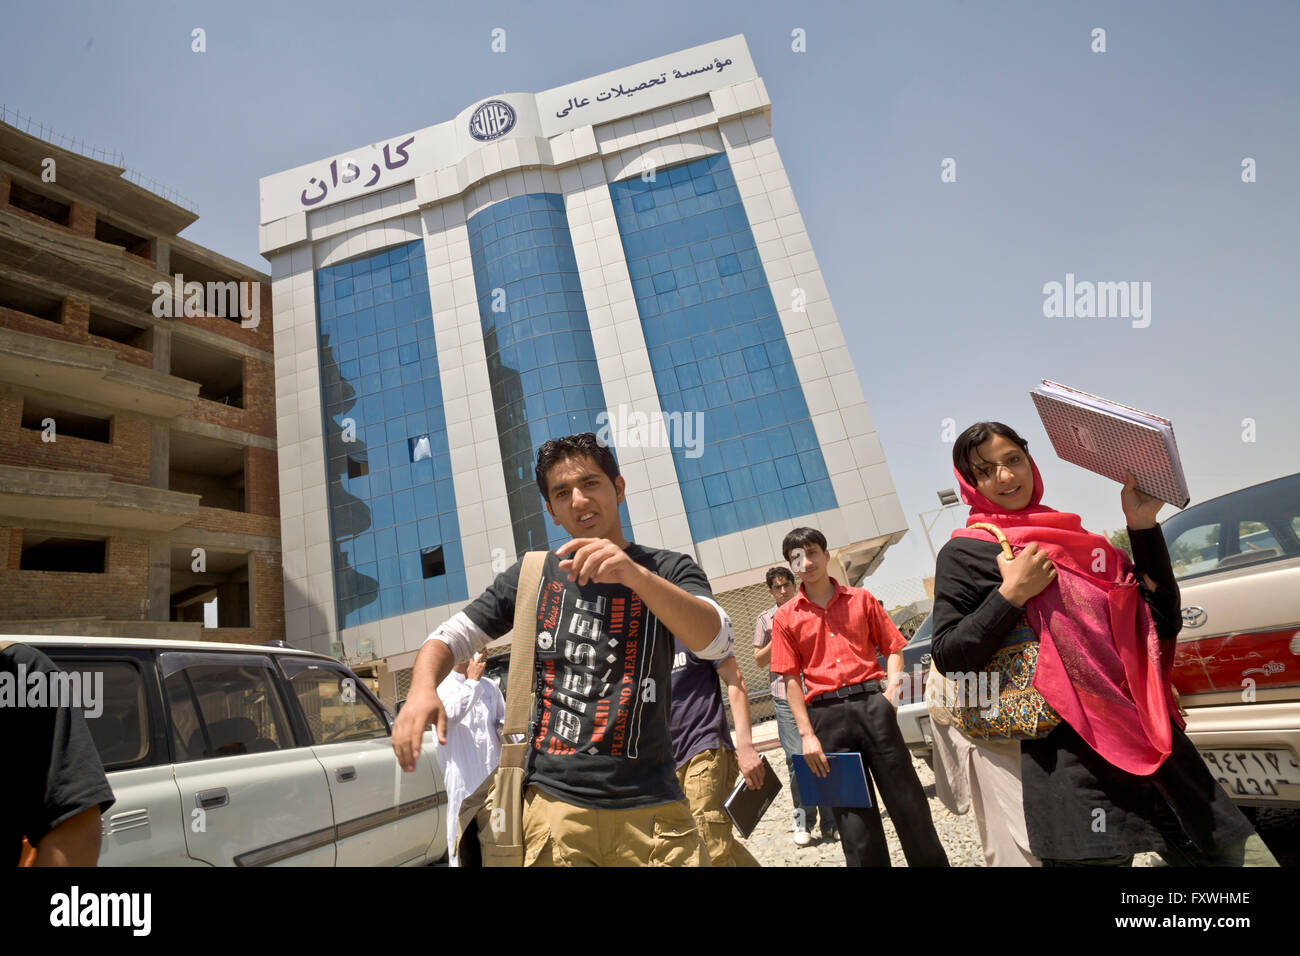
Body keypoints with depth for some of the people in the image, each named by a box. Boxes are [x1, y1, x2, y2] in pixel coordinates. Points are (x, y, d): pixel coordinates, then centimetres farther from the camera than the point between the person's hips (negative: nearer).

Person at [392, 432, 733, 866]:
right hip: (553, 802, 1)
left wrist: (636, 574, -33)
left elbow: (716, 642, -17)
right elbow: (450, 636, 8)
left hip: (650, 805, -1)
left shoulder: (668, 570, 0)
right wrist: (423, 687, -15)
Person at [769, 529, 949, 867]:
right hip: (826, 714, 0)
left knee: (906, 796, 8)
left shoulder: (861, 599, 7)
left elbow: (893, 648, 10)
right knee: (852, 809, 7)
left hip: (870, 704, 1)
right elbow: (791, 680, 1)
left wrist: (891, 691, -6)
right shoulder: (785, 617, 3)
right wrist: (806, 734, -5)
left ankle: (932, 860, 26)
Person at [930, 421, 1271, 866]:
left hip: (1150, 734, 6)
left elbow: (1165, 621, 10)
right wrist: (1012, 594, -17)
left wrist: (1143, 526, 3)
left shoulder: (1076, 539, 16)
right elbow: (947, 658, -9)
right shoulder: (965, 553, -2)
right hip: (1070, 747, -6)